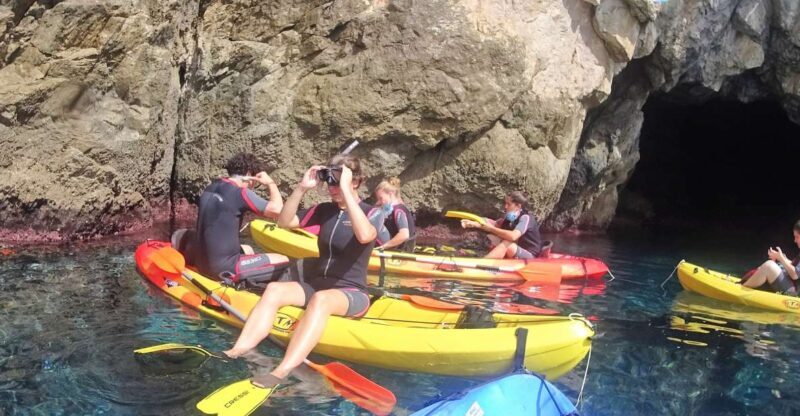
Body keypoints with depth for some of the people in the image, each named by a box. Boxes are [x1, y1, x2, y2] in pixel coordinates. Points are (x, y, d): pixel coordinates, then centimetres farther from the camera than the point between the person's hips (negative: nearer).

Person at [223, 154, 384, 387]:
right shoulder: (324, 210, 11)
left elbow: (364, 235, -28)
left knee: (321, 299, -38)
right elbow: (284, 222, 6)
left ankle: (281, 374, -54)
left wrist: (345, 190, -28)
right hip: (316, 286, 6)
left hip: (351, 294, -5)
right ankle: (235, 354, -38)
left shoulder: (373, 213, -4)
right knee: (274, 289, -22)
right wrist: (302, 188, -5)